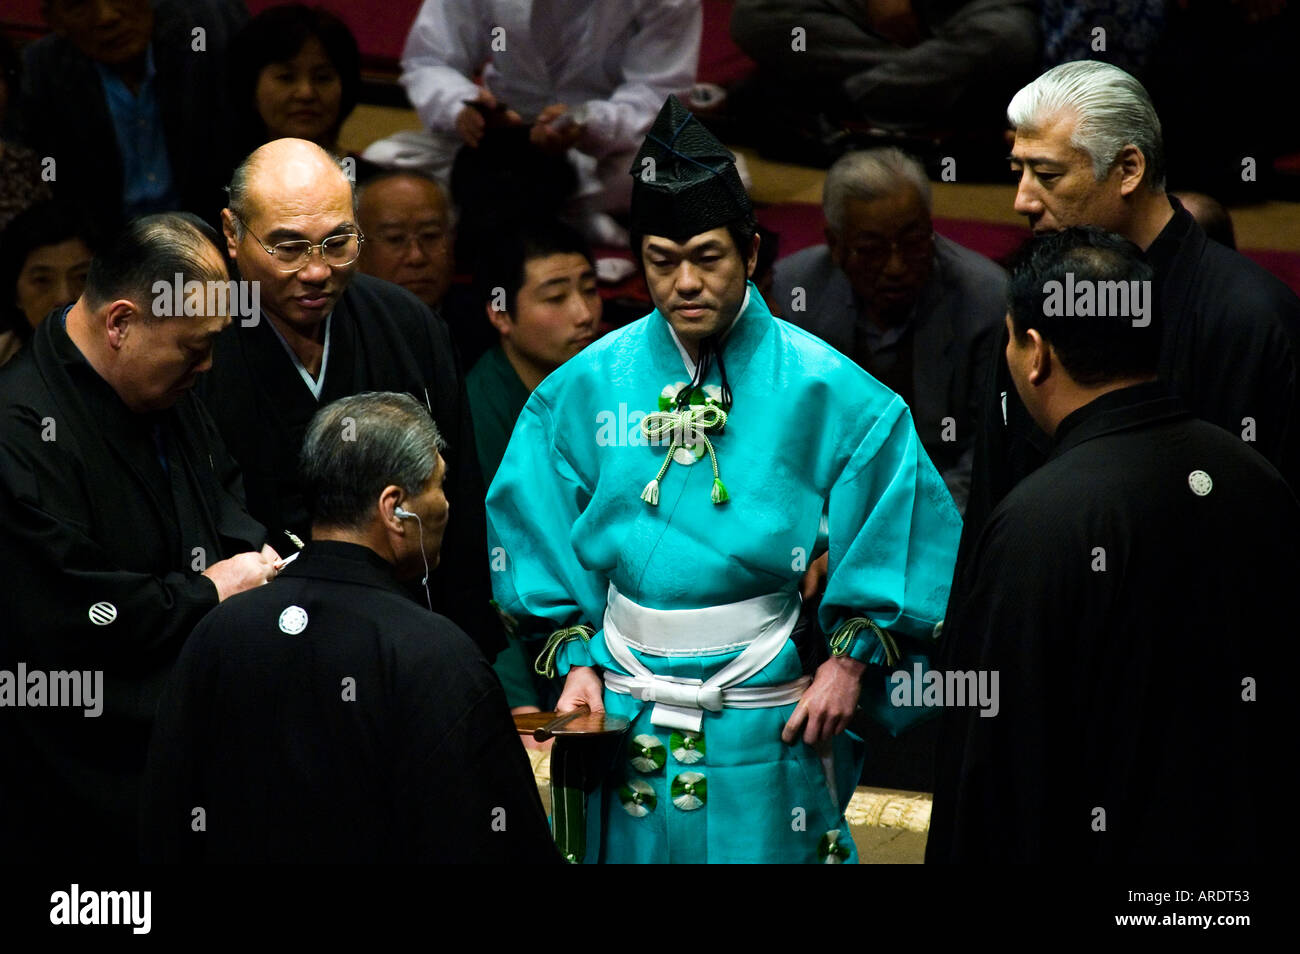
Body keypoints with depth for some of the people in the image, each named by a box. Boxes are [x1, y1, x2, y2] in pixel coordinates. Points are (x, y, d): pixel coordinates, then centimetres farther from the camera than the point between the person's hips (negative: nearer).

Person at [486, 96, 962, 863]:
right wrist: (576, 663, -1)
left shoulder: (825, 390, -6)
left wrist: (850, 659, -8)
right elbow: (543, 543, 7)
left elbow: (900, 541, -3)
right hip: (627, 720, 2)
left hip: (771, 728, -2)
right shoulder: (586, 389, 1)